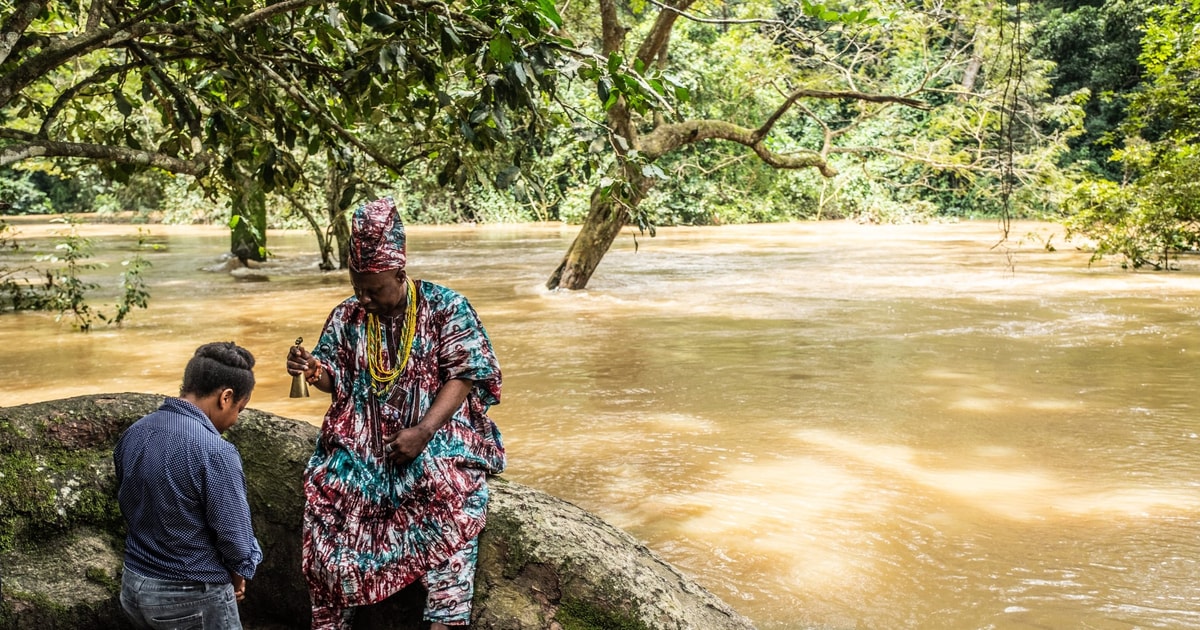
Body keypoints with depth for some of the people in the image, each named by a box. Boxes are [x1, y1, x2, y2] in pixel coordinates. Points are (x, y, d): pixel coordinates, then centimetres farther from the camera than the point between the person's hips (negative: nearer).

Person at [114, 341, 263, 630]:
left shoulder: (132, 435, -1)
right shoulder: (214, 452, -25)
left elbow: (128, 507, 10)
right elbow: (233, 534, -18)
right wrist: (240, 572, 2)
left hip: (134, 587, 7)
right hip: (193, 600, -7)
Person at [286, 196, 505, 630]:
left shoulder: (445, 308, -4)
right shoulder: (346, 317, 8)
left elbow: (464, 376, -9)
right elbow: (337, 381, 12)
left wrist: (423, 431, -21)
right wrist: (315, 371, -13)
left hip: (436, 436, -3)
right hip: (363, 444, 3)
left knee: (450, 491, -31)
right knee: (327, 491, -19)